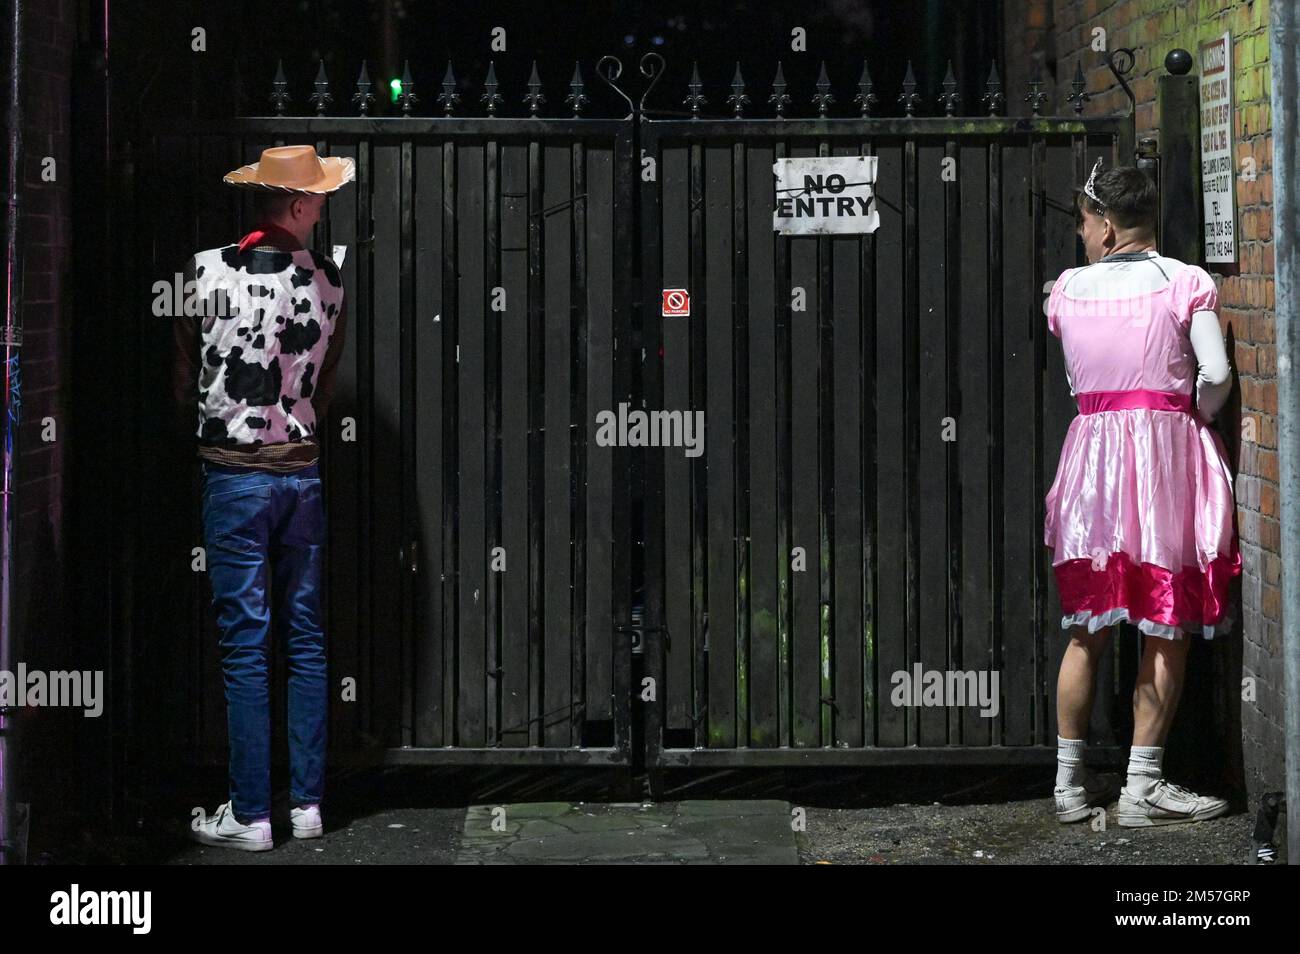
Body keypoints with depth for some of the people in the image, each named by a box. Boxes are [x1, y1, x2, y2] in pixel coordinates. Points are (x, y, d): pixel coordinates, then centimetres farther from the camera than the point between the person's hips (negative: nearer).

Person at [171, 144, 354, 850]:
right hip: (304, 471, 3)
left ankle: (250, 814, 2)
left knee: (244, 645, -1)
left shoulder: (206, 272, -7)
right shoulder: (328, 282, -1)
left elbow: (182, 376, 3)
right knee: (306, 639, 10)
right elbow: (326, 388, 8)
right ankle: (308, 803, 14)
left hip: (233, 475, -2)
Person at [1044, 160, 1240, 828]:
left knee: (1085, 632, 11)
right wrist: (1190, 419, 6)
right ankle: (1143, 787, 2)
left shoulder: (1067, 290, 5)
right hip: (1167, 449, -3)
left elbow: (1075, 379, 10)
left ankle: (1070, 782, 15)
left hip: (1092, 448, 3)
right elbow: (1217, 375, -10)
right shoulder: (1186, 283, -3)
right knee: (1166, 633, 2)